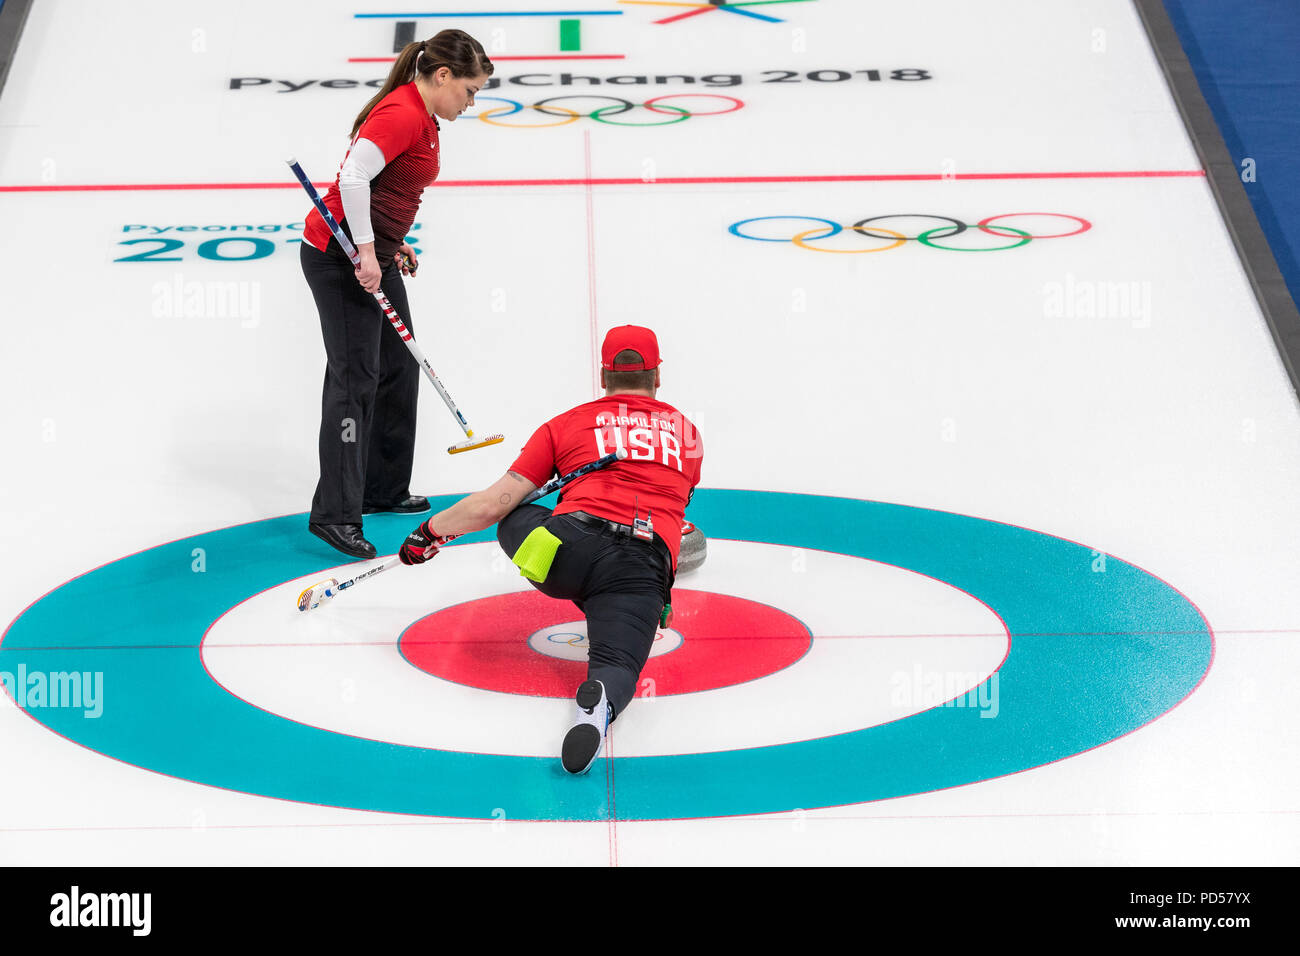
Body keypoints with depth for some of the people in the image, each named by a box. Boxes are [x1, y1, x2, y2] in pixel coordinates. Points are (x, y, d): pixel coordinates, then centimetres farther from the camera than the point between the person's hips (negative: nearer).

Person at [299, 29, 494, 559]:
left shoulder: (420, 117, 14)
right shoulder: (402, 115, -19)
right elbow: (353, 177, -29)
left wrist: (393, 244, 18)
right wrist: (366, 252, -27)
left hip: (372, 254, 11)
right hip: (340, 256, -11)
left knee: (398, 368, 17)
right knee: (355, 378, -11)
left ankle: (384, 490, 28)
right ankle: (335, 513, -10)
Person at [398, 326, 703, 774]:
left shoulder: (566, 424, 21)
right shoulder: (686, 431, 29)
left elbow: (493, 504, 15)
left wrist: (431, 532, 30)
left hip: (573, 542, 0)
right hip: (647, 565, 0)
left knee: (512, 518, 28)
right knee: (616, 665, -10)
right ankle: (599, 700, -47)